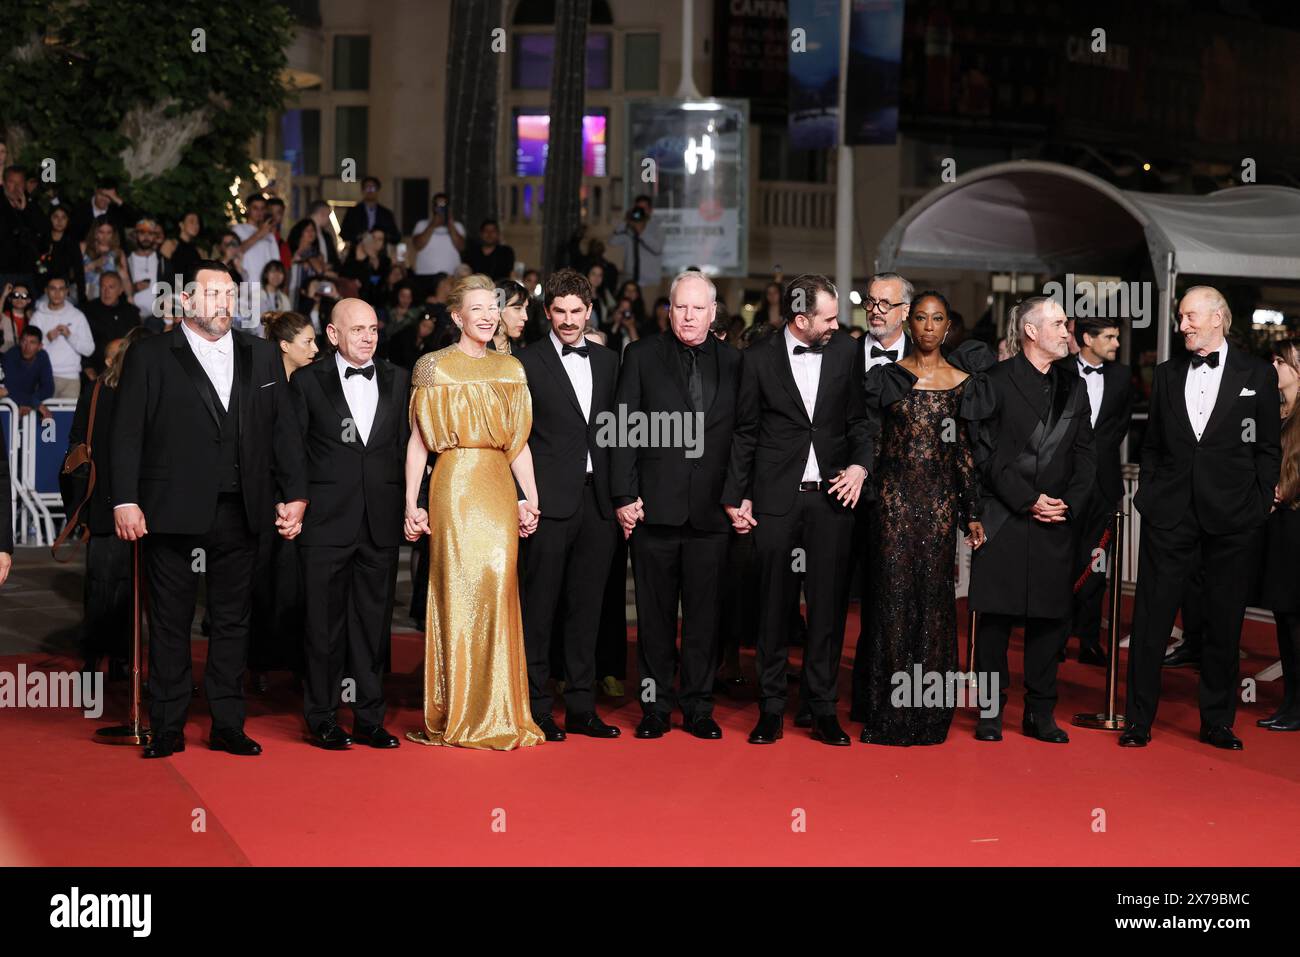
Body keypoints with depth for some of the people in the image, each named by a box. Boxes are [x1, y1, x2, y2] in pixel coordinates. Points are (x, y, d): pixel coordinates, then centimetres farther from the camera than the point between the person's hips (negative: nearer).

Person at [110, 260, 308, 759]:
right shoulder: (150, 356, 1)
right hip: (173, 512, -3)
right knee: (170, 623, 4)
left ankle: (228, 726, 16)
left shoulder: (261, 356, 11)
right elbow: (126, 435, -3)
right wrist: (125, 501, -10)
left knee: (233, 620, 8)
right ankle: (168, 729, 11)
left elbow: (284, 430, 11)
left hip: (240, 513, 3)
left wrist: (293, 494, 4)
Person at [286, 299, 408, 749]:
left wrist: (409, 506, 3)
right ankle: (323, 720, 13)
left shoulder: (398, 381, 10)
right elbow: (293, 449, 1)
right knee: (325, 623, 3)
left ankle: (369, 719, 16)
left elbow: (408, 446, 10)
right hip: (326, 522, -3)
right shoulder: (308, 381, 2)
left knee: (374, 623, 8)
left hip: (382, 522, 3)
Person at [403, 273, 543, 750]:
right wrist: (411, 505, -7)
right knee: (459, 590, -3)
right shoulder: (435, 367, 2)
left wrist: (531, 498, 3)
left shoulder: (510, 368, 13)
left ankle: (498, 714, 7)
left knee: (499, 586, -2)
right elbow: (418, 439, -1)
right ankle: (458, 715, 5)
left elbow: (519, 440, 12)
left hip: (499, 487, 3)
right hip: (455, 483, -3)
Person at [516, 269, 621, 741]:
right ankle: (537, 708, 7)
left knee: (585, 607, 9)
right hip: (550, 501, -4)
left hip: (597, 501, 4)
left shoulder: (608, 361, 13)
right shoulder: (527, 363, -1)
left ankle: (581, 707, 15)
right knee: (539, 607, 0)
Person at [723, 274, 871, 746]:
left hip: (831, 494, 2)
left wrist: (860, 464, -4)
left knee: (829, 604, 3)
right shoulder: (758, 358, 0)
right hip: (775, 497, -1)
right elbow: (745, 433, 4)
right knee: (773, 605, 4)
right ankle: (771, 709, 12)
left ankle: (823, 708, 12)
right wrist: (737, 495, 2)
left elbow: (858, 419, 13)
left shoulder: (847, 351, 5)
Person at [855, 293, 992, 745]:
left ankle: (929, 712, 11)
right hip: (894, 496, -1)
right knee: (894, 594, -2)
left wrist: (973, 515, 3)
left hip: (940, 499, 1)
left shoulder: (963, 381, 5)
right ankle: (888, 711, 6)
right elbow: (870, 440, 5)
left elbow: (965, 452, 6)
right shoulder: (887, 376, 4)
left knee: (933, 594, 2)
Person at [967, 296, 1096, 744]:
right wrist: (1028, 500, -11)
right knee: (995, 616, 0)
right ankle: (991, 712, 9)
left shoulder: (1073, 387, 15)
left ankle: (1040, 713, 14)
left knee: (1050, 618, 6)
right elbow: (987, 452, -8)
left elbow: (1085, 455, 13)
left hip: (1056, 522, 5)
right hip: (1002, 519, -4)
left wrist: (1068, 503, -2)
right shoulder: (996, 381, -2)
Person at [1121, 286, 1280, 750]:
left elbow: (1267, 448, 3)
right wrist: (1149, 494, 5)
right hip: (1169, 514, 2)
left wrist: (1260, 506, -3)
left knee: (1224, 623, 7)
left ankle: (1217, 722, 18)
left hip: (1233, 519, -2)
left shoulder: (1257, 374, 3)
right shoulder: (1166, 374, 10)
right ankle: (1138, 720, 8)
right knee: (1151, 616, 1)